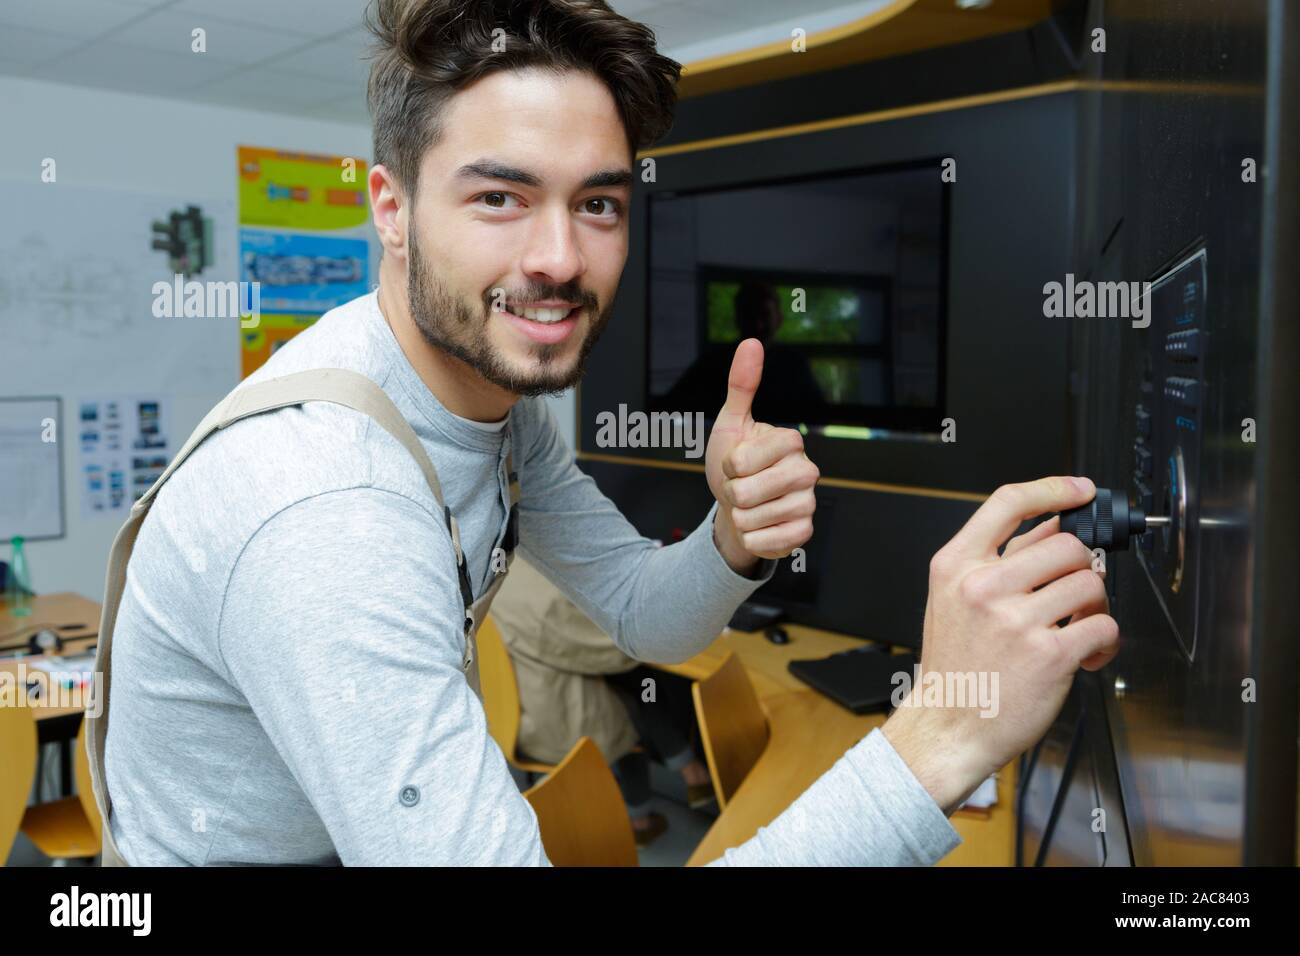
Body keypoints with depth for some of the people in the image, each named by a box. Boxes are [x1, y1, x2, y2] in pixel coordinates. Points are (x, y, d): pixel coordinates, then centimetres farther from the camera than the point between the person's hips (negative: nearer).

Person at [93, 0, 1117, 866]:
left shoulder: (496, 382, -8)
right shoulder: (322, 512, -33)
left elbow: (646, 617, 1)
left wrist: (736, 542, -20)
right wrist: (937, 739, -41)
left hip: (400, 813, 6)